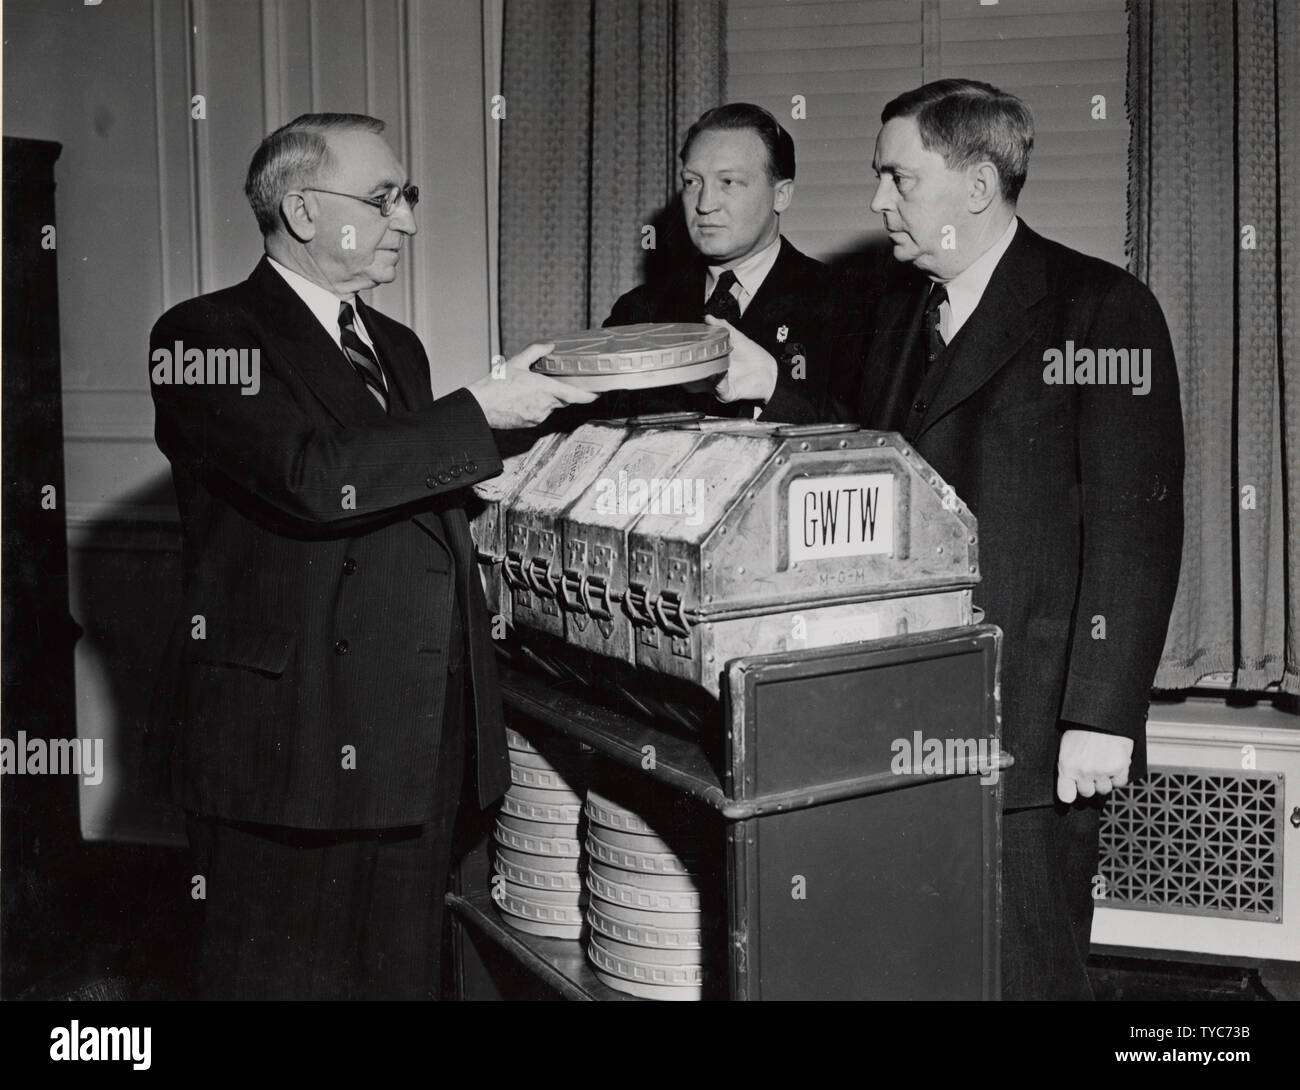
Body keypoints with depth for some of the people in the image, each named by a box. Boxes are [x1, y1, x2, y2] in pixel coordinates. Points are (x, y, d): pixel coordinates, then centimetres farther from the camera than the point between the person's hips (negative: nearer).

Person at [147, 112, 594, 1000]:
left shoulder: (397, 346, 19)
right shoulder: (209, 336, -7)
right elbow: (316, 478, -22)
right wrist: (479, 414, -16)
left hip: (421, 741, 7)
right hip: (291, 740, -7)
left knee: (407, 974, 15)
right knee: (285, 979, 5)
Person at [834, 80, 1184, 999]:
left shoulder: (1101, 309, -7)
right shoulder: (900, 307, 14)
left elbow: (1136, 526, -12)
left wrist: (1102, 715, -15)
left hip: (1030, 726, -6)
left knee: (1026, 970, 5)